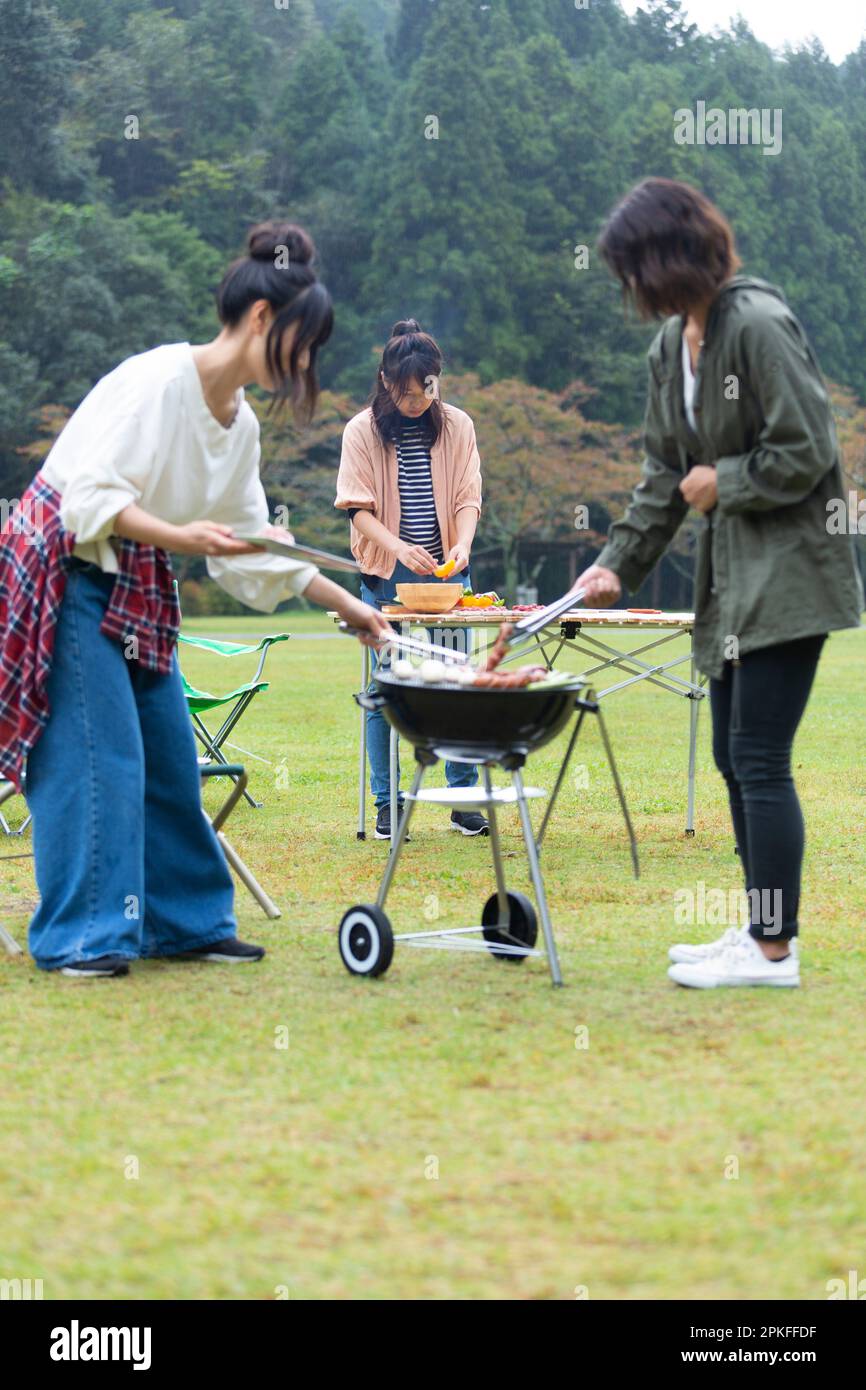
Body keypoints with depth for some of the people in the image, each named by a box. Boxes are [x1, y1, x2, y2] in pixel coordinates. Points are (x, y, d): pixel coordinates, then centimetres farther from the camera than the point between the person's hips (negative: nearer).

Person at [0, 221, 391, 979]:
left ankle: (186, 920, 18)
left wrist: (349, 605, 13)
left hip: (138, 590, 8)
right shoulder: (156, 379, -18)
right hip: (64, 573, -8)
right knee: (97, 752, -12)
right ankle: (81, 937, -8)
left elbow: (254, 553, 14)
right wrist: (180, 535, -35)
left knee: (169, 758, 8)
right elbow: (89, 496, -24)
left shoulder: (242, 425, 7)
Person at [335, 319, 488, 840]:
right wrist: (396, 546, -21)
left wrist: (462, 543, -17)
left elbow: (468, 497, 3)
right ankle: (386, 805, 6)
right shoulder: (363, 430, 0)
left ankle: (464, 799, 8)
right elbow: (357, 506, -4)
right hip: (386, 578, -1)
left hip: (446, 573, 1)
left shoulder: (457, 426, 5)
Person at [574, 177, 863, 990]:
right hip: (730, 578, 9)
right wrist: (620, 562, 9)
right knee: (734, 759, 12)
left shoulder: (759, 325, -16)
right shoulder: (670, 347, 10)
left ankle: (773, 951, 0)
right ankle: (761, 930, 22)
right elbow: (665, 472, 16)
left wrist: (719, 483, -8)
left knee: (759, 760, -8)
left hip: (787, 572, -9)